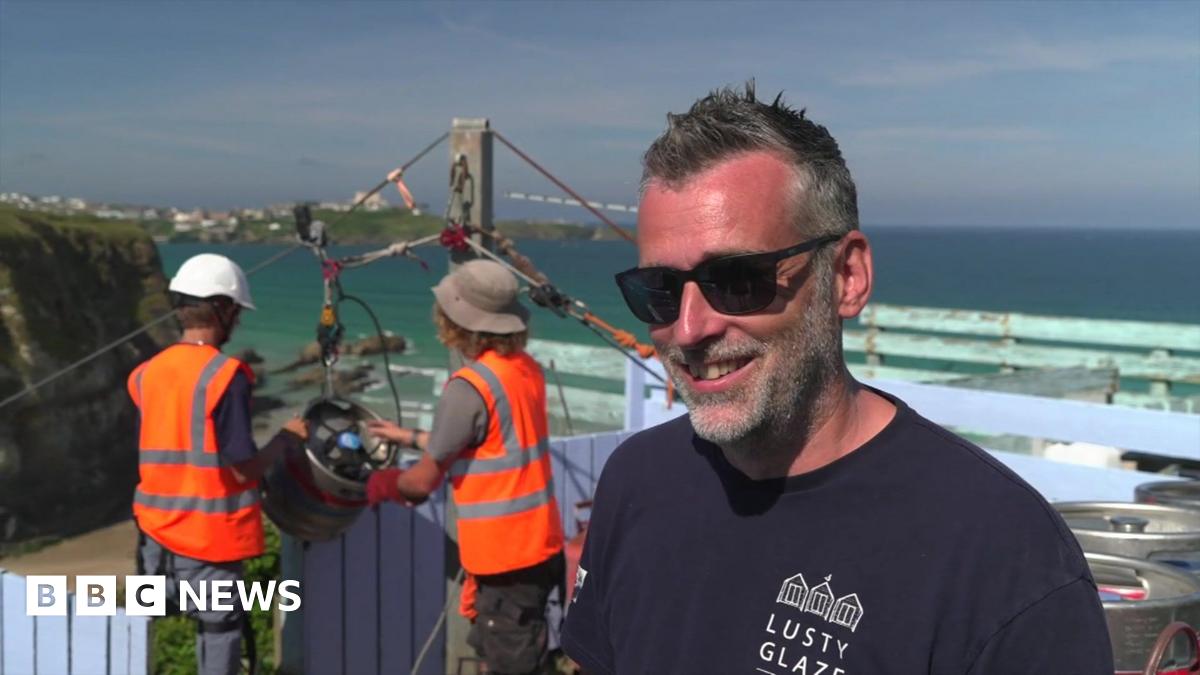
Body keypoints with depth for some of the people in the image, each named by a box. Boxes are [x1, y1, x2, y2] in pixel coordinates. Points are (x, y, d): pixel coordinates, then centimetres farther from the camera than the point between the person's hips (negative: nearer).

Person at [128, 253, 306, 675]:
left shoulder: (149, 373, 5)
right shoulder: (226, 375, -14)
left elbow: (158, 455, 10)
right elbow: (244, 468, -14)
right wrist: (286, 437, 1)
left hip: (156, 533, 6)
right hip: (211, 535, -6)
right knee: (220, 632, 4)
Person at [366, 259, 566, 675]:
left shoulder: (470, 386, -19)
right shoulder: (527, 369, 5)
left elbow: (424, 481, -10)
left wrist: (381, 484, 11)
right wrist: (412, 437, 27)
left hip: (506, 555, -8)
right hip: (538, 544, 8)